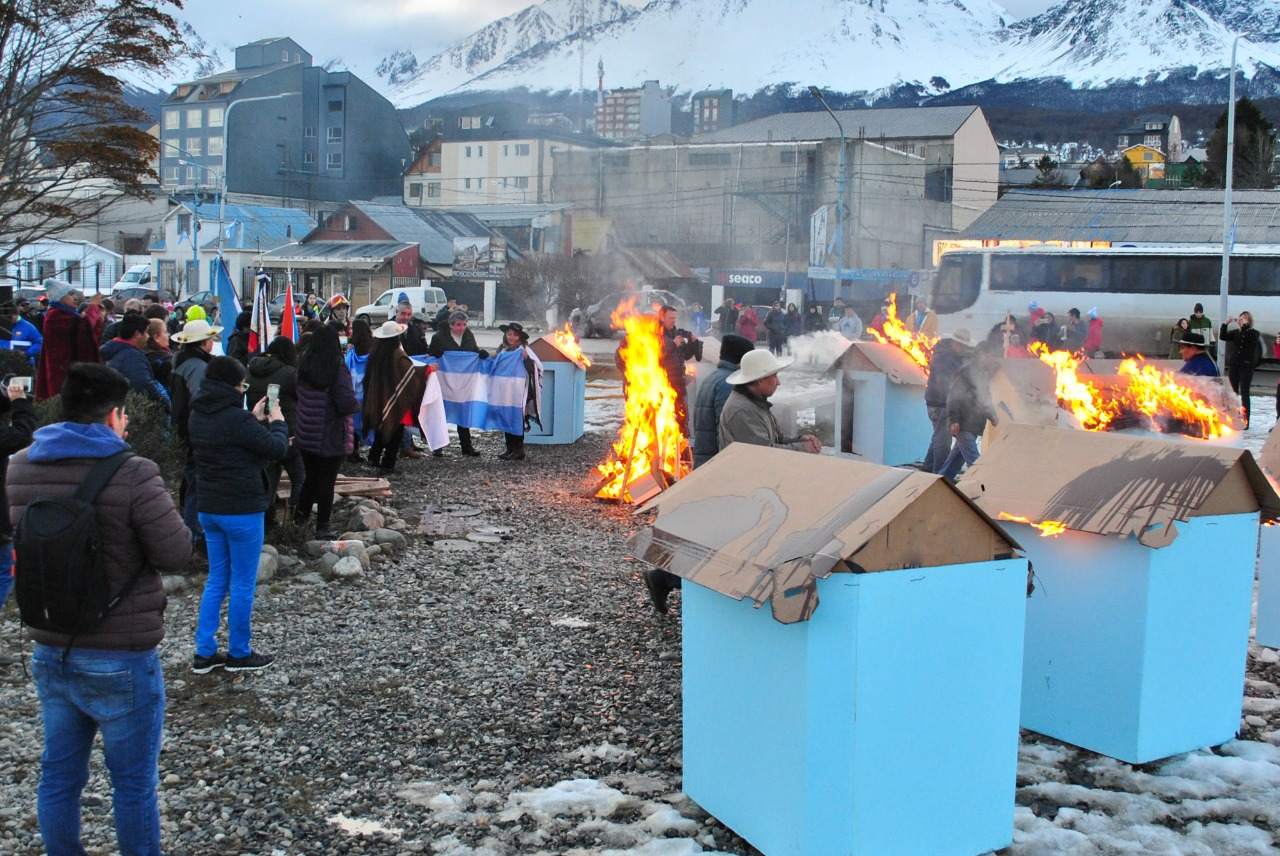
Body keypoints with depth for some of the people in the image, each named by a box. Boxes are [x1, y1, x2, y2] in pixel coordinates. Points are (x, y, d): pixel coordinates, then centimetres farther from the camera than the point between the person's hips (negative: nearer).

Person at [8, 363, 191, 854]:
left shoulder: (20, 468, 0)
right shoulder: (133, 474, -21)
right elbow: (176, 553, -16)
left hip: (50, 653, 6)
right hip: (121, 661, -6)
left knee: (59, 775, 18)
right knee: (133, 781, 10)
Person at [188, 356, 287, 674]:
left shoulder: (198, 417, 5)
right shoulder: (236, 419, -21)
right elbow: (277, 449, -14)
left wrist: (255, 418, 14)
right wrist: (277, 422, 3)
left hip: (208, 509, 8)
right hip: (241, 510, -8)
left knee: (217, 580, 17)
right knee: (243, 585, 6)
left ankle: (204, 653, 19)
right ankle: (239, 654, 16)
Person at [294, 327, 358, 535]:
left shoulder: (304, 365, -1)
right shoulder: (337, 368, -19)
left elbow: (298, 395, 10)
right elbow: (347, 404, -22)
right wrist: (355, 404, -2)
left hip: (305, 436, 5)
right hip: (330, 438, -5)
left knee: (311, 476, 24)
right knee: (326, 482, 7)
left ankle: (301, 513, 33)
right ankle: (322, 527, 14)